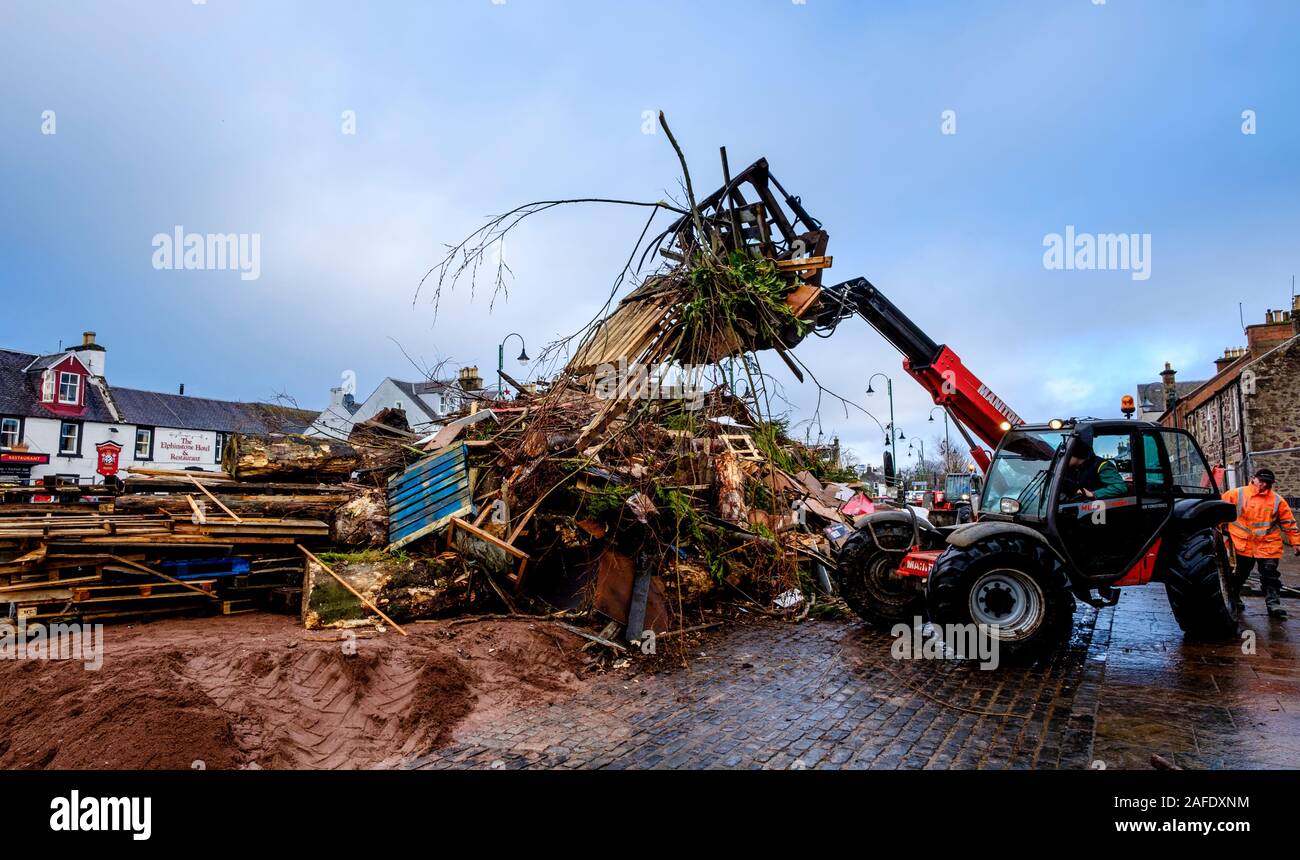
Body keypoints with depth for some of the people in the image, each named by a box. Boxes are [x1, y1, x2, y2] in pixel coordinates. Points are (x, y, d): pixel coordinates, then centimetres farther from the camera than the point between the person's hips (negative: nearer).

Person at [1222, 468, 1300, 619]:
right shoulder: (1237, 494, -4)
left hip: (1268, 546, 1)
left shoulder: (1277, 500, 4)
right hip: (1241, 545, -1)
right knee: (1237, 575, 10)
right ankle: (1233, 600, 27)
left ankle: (1273, 604, 7)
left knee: (1270, 577, 1)